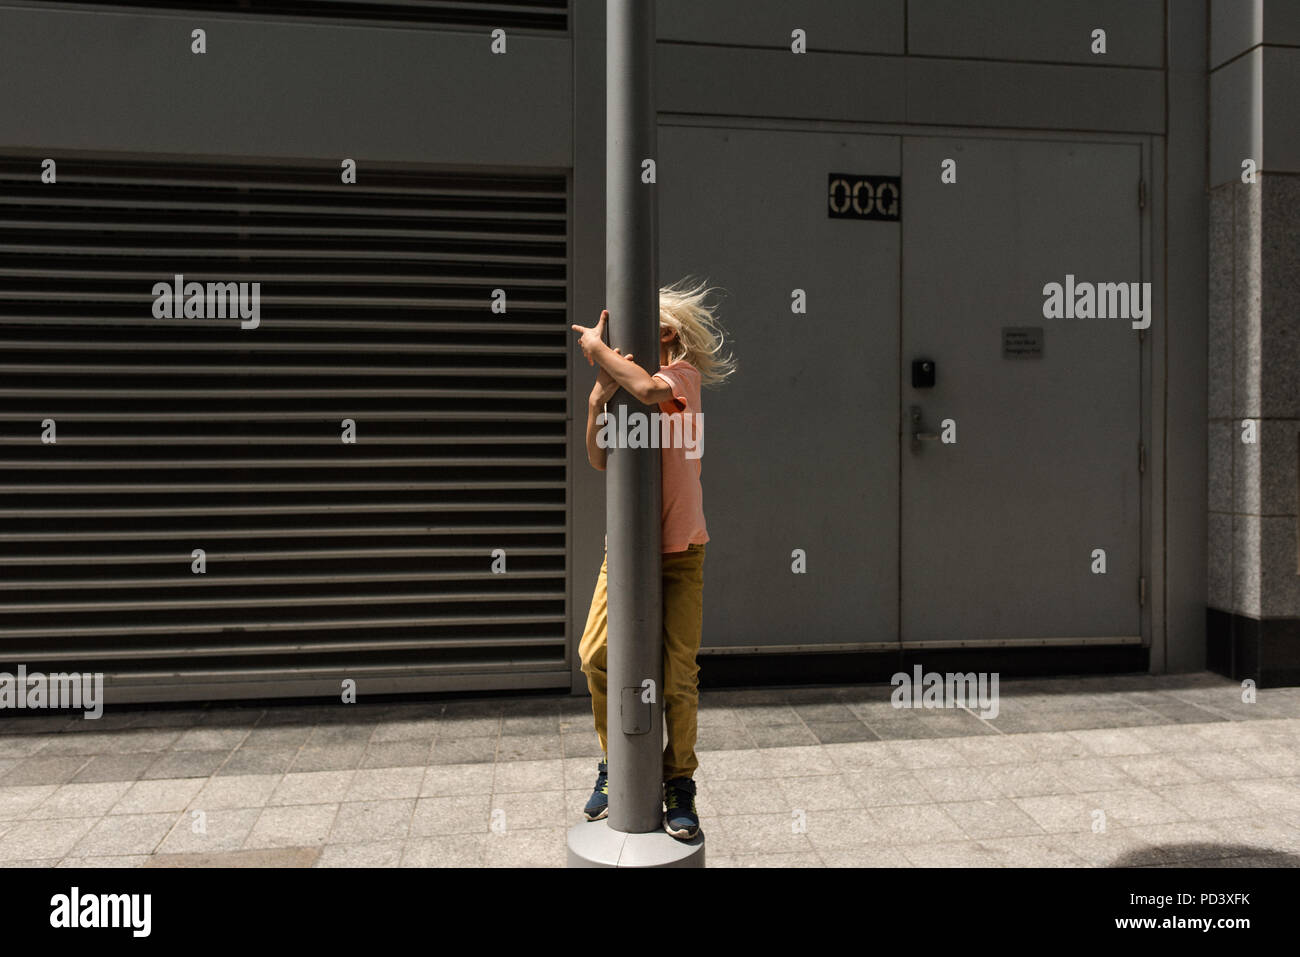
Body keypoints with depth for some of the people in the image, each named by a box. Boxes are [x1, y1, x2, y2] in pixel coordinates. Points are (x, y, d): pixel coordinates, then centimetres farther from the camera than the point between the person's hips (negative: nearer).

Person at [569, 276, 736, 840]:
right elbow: (599, 461, 1)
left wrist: (597, 348, -16)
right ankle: (614, 767, 20)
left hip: (680, 551, -4)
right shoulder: (624, 380, 9)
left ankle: (679, 786, 16)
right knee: (596, 656, -2)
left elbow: (648, 390, -30)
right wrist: (597, 399, -12)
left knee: (678, 676, -2)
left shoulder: (684, 374, -5)